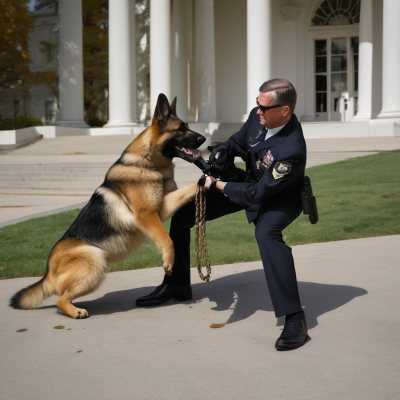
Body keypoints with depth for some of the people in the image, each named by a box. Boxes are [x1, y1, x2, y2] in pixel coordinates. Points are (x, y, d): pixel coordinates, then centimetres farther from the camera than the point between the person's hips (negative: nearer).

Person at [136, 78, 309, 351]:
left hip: (278, 198, -8)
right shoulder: (257, 117, -16)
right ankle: (177, 285, 22)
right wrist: (219, 154, -17)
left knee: (266, 232, -43)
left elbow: (258, 193, -31)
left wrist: (217, 186, -22)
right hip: (250, 181, 8)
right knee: (183, 210, 4)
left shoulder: (292, 150, -38)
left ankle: (294, 319, -34)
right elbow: (237, 143, 5)